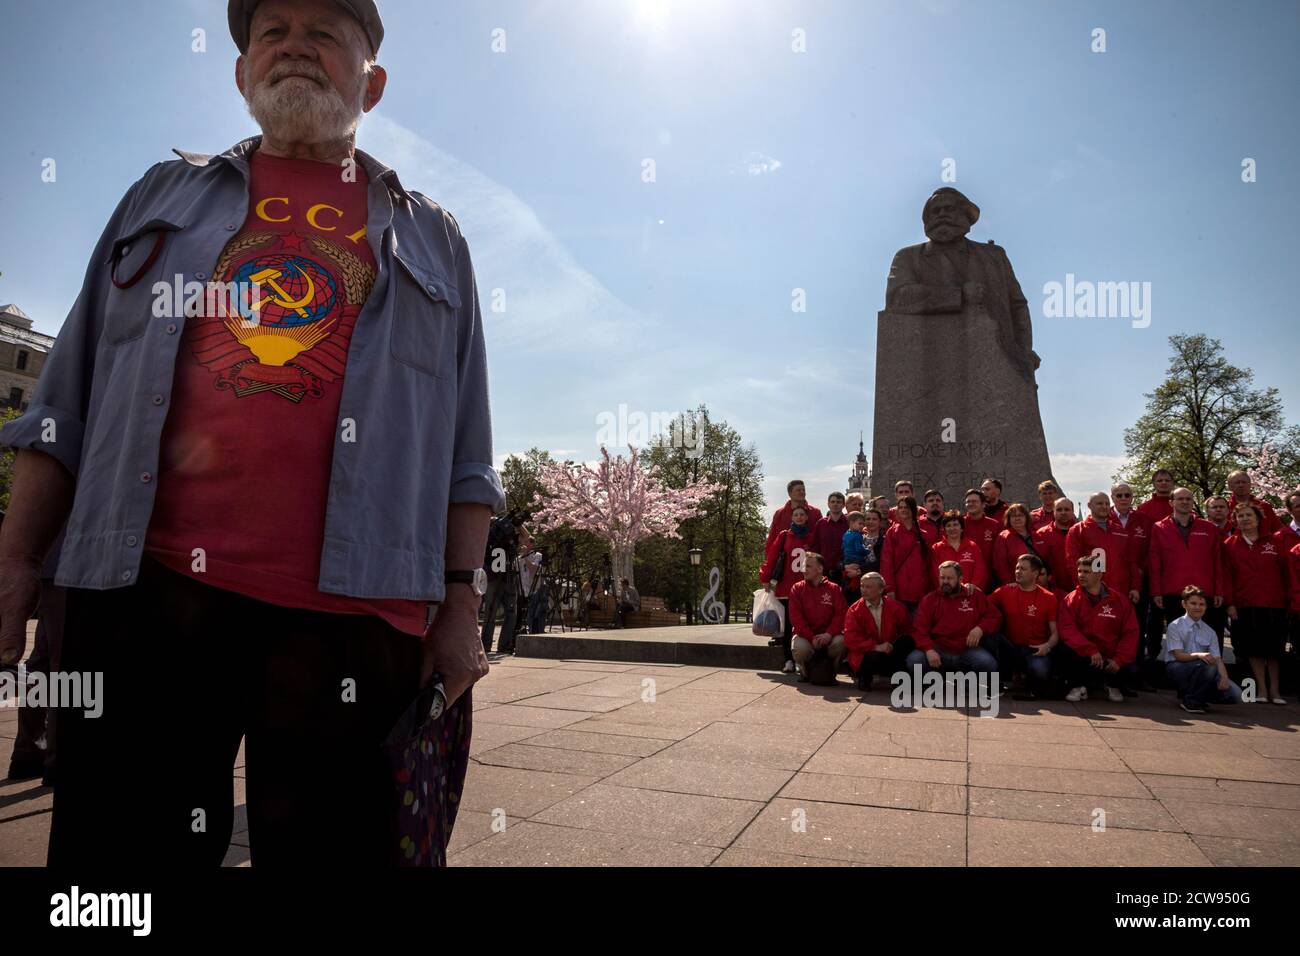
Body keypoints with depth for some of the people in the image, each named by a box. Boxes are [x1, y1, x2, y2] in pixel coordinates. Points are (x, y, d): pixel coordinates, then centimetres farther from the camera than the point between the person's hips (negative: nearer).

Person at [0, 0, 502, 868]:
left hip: (354, 611, -1)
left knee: (331, 847, 8)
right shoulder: (166, 196, 19)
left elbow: (465, 452, 8)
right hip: (148, 590, 2)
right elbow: (70, 397, 16)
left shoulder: (431, 239, 14)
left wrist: (461, 599, 1)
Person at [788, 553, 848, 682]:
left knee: (840, 642, -31)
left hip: (827, 635, 1)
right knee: (800, 648, -33)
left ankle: (830, 672, 0)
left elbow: (840, 614, -4)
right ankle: (804, 671, 4)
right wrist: (811, 637, -17)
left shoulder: (834, 589, 5)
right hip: (805, 635, -1)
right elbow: (796, 617, -5)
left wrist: (829, 634, -21)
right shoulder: (797, 589, 4)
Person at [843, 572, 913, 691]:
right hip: (865, 654, -2)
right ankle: (863, 676, -1)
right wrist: (875, 647, -25)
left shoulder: (895, 607, 1)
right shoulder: (854, 610, -5)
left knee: (908, 640, -23)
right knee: (875, 657, -36)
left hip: (889, 652, 2)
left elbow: (908, 629, 2)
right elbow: (851, 639, -14)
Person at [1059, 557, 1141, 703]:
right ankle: (1078, 686, 1)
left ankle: (1113, 685, 14)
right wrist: (1090, 651, -24)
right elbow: (1067, 630, -12)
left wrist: (1119, 660, -14)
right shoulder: (1071, 600, -1)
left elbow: (1130, 633, -2)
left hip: (1111, 659, 1)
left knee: (1131, 672, -26)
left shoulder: (1120, 600, 2)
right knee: (1065, 653, -32)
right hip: (1083, 656, -1)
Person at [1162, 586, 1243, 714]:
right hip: (1177, 668, -5)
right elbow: (1178, 655, -13)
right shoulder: (1175, 626, -4)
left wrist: (1224, 678, -18)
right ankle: (1191, 702, -16)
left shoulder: (1210, 632, 11)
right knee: (1209, 665, -35)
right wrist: (1198, 655, -32)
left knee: (1235, 695, -17)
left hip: (1202, 672, 5)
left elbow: (1218, 659, 1)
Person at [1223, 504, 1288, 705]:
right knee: (1254, 649, 3)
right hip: (1245, 606, 0)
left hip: (1274, 605, 0)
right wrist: (1230, 603, -4)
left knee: (1274, 649, 7)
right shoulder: (1230, 545, 3)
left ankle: (1275, 690, 17)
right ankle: (1261, 689, 12)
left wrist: (1287, 598, 0)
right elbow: (1226, 576, 1)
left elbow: (1286, 570, 6)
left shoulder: (1276, 541, 5)